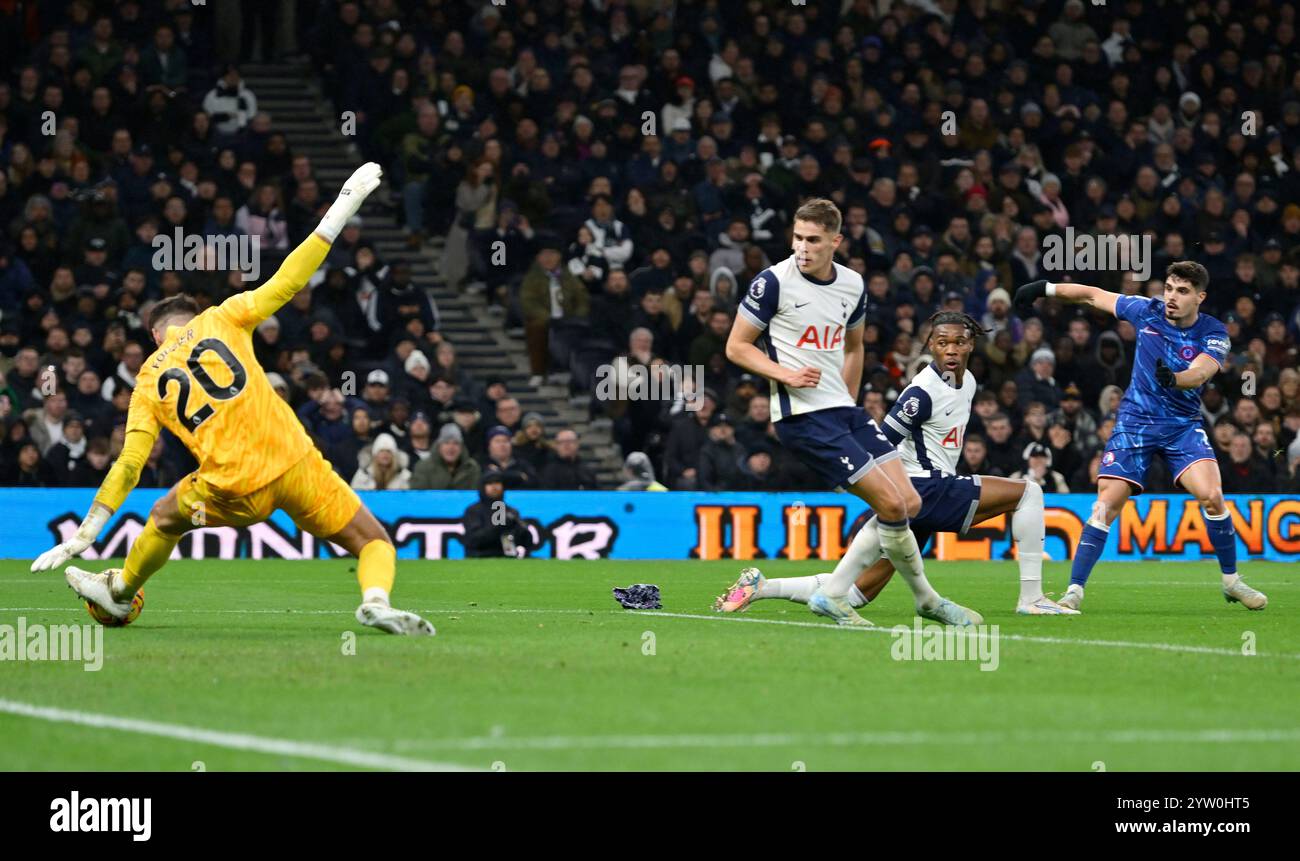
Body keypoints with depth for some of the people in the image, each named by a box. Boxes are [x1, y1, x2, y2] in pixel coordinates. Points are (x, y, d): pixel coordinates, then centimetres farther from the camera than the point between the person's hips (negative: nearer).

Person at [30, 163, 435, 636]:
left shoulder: (148, 382, 13)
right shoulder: (221, 319, 10)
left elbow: (129, 463, 8)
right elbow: (286, 282, 4)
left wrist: (84, 536, 12)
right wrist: (341, 209, 8)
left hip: (234, 491, 2)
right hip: (293, 464, -2)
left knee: (164, 518, 33)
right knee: (376, 543, 5)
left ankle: (121, 591, 49)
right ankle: (376, 599, -26)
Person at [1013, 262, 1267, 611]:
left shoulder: (1214, 334, -10)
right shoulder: (1147, 311, -4)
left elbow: (1199, 373, -29)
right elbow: (1093, 295, 9)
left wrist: (1174, 378, -49)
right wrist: (1046, 288, 8)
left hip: (1183, 425, -1)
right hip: (1135, 422, 1)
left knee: (1211, 496, -20)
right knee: (1107, 503, -11)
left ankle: (1231, 582, -1)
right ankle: (1074, 591, -8)